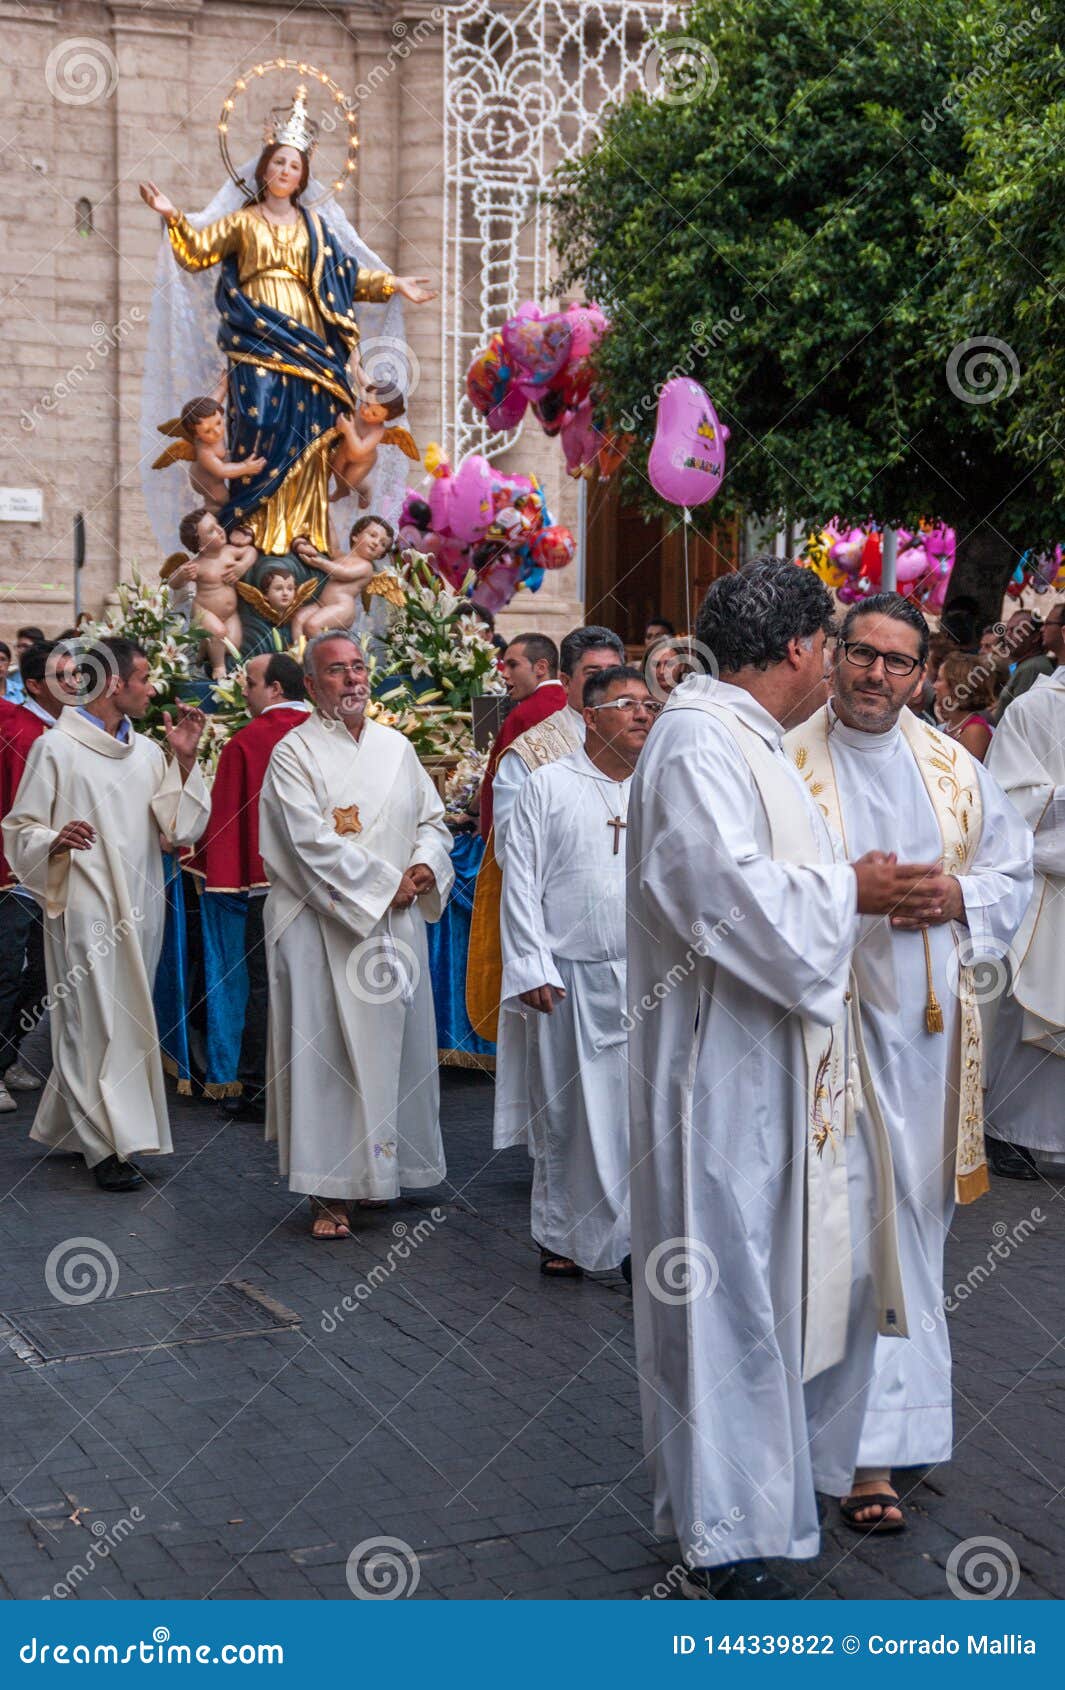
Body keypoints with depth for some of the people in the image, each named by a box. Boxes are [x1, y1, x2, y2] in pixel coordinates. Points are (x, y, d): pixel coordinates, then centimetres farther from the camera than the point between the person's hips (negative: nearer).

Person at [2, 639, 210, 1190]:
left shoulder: (148, 752, 12)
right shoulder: (55, 748, -4)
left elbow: (180, 828, 6)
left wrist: (185, 761, -4)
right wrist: (56, 840, -24)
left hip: (138, 907, 6)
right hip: (85, 908, -6)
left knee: (124, 1018, 11)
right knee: (95, 1021, -6)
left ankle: (66, 1125, 26)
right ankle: (108, 1144, 1)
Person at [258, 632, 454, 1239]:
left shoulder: (397, 747, 13)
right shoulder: (295, 753, -5)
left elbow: (433, 818, 15)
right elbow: (314, 844, -15)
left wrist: (426, 864, -6)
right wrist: (386, 883, -14)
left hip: (396, 922, 6)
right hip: (325, 927, -5)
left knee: (396, 1043, 8)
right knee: (326, 1051, -4)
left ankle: (386, 1165, 20)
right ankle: (330, 1193, 0)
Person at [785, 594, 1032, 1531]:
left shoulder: (955, 767, 10)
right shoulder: (787, 764, -3)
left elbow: (1016, 870, 15)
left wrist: (962, 895, -5)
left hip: (931, 1025, 4)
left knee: (917, 1212, 11)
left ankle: (887, 1417, 27)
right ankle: (876, 1450, 2)